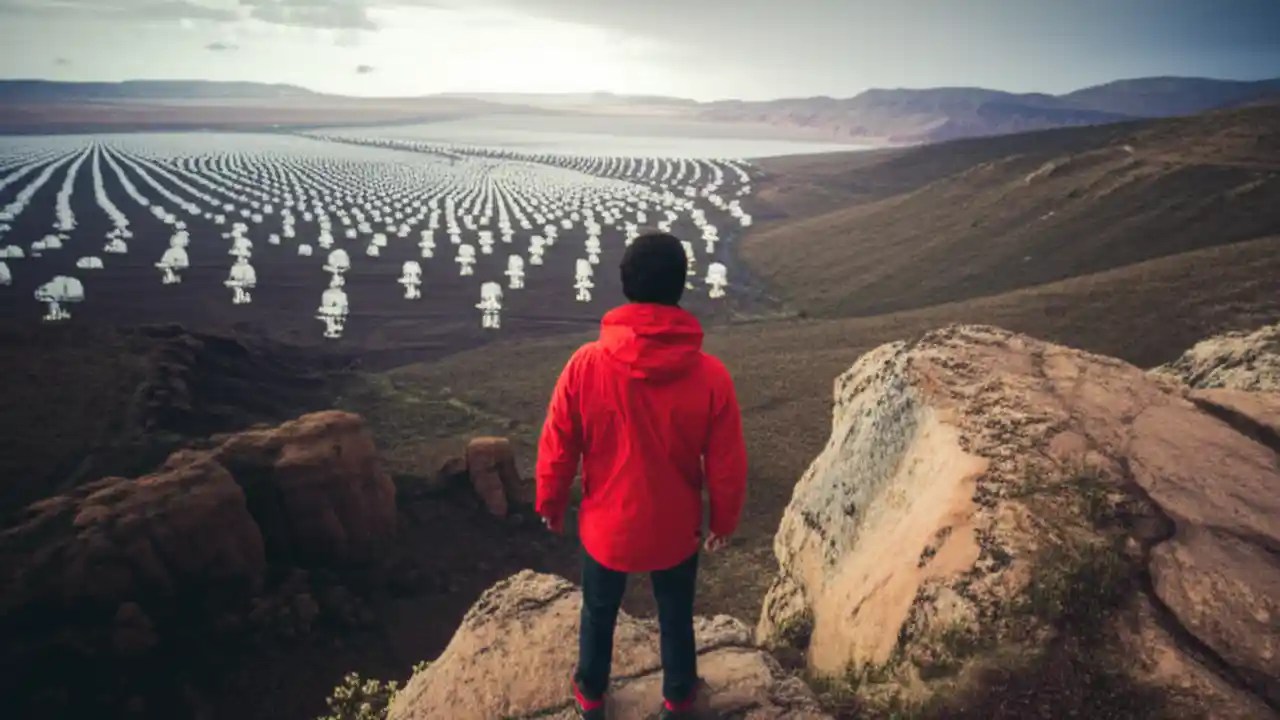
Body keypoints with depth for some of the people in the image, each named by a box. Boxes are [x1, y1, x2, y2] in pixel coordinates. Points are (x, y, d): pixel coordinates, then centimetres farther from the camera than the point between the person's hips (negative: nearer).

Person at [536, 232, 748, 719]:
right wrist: (723, 522, 7)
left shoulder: (586, 364, -22)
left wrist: (550, 505, 8)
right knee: (676, 616, 27)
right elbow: (727, 466, -12)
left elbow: (557, 449, -11)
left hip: (606, 526, 0)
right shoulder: (710, 375, -22)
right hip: (675, 531, 0)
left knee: (599, 614, 27)